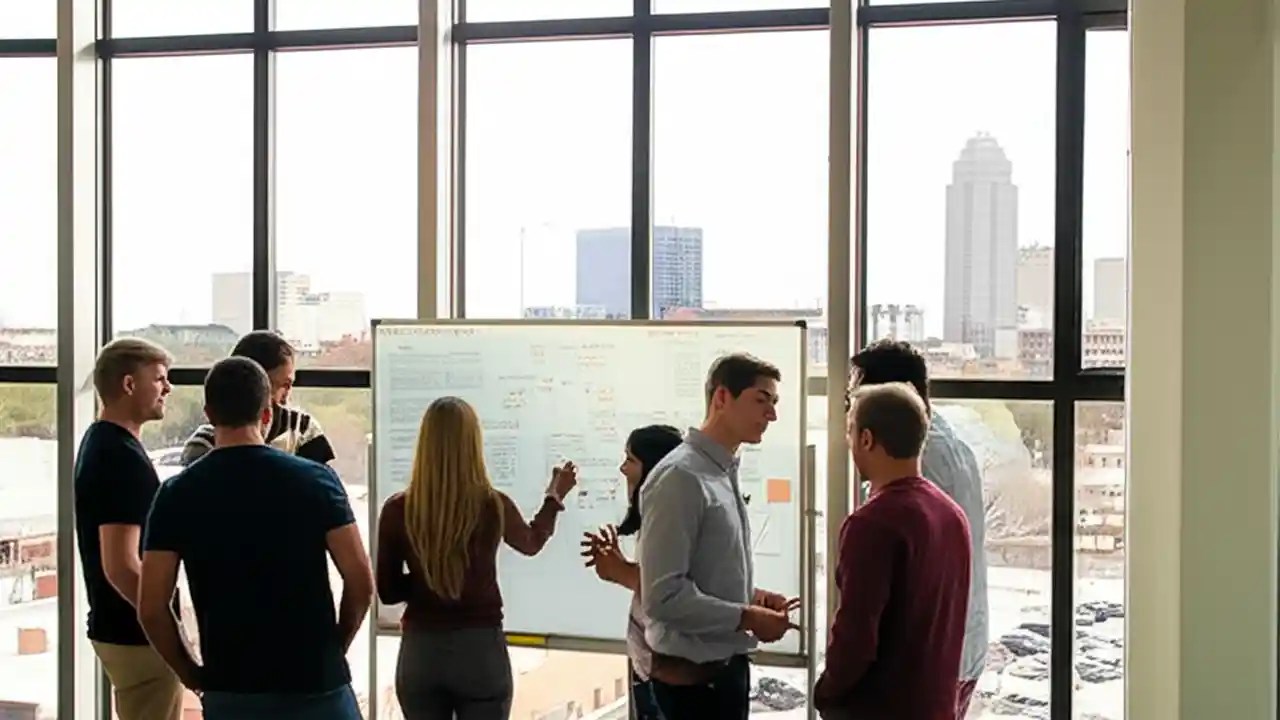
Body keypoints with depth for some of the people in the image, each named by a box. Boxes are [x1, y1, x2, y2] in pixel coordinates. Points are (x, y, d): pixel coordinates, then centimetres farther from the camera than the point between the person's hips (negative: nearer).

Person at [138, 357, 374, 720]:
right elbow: (361, 583, -6)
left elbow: (151, 608, -5)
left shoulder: (178, 495, -2)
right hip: (317, 683, -1)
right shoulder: (315, 479, -4)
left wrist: (191, 675, 8)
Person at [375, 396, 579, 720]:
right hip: (480, 648, -1)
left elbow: (388, 591, 1)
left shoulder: (397, 510, -7)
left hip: (420, 650, 1)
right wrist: (554, 497, 31)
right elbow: (531, 542, 16)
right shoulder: (494, 506, -7)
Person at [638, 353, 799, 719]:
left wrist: (752, 596, 2)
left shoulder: (726, 474, 10)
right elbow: (663, 595, -24)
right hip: (693, 674, -9)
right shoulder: (681, 477, -19)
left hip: (727, 665, 9)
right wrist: (747, 617, -17)